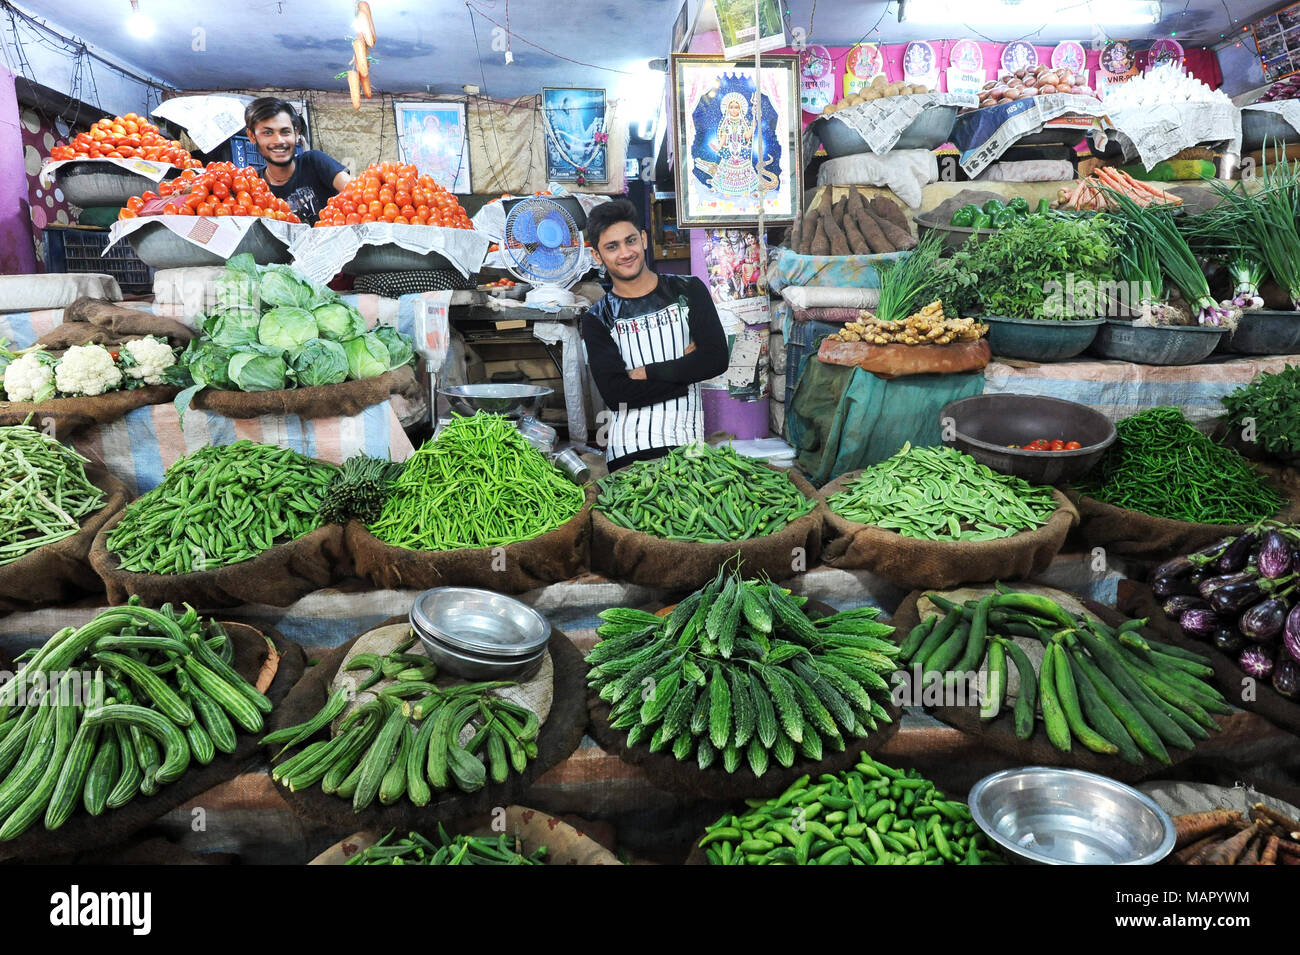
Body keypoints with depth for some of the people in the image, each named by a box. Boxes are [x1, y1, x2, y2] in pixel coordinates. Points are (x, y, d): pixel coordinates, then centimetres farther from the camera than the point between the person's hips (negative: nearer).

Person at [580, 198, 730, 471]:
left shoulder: (688, 290, 7)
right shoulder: (597, 319, 4)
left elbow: (717, 358, -4)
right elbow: (613, 393, -10)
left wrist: (646, 373, -8)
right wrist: (685, 370, -8)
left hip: (689, 442, 1)